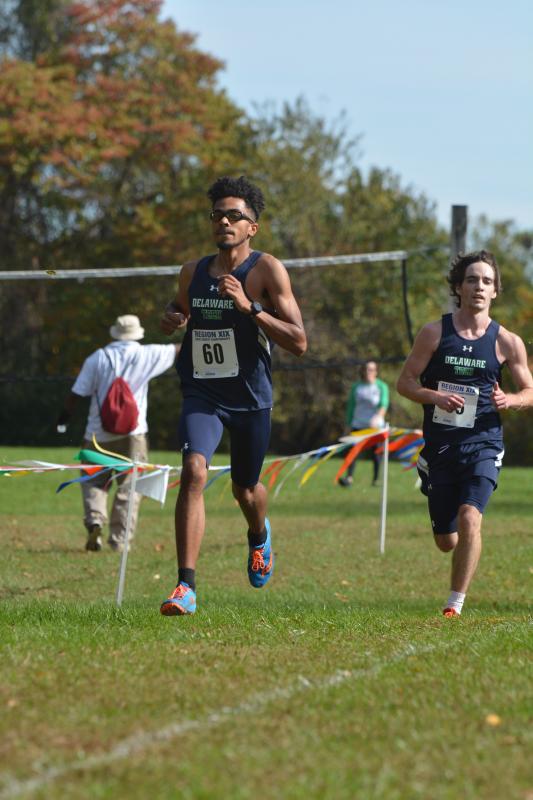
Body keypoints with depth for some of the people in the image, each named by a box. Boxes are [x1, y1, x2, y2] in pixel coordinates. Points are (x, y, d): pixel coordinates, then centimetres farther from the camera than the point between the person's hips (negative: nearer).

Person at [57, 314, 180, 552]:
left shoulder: (97, 358, 2)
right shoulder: (145, 355, 1)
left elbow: (77, 392, 1)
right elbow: (179, 350, 14)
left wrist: (64, 415, 15)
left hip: (98, 432, 1)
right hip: (132, 432, -1)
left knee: (93, 480, 13)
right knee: (128, 487, 5)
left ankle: (94, 520, -11)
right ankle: (120, 539, 1)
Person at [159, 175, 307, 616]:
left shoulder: (267, 270, -9)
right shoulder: (193, 272, 5)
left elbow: (299, 342, -15)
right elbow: (179, 309, 27)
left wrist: (249, 307, -25)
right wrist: (170, 319, 2)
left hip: (250, 398, -2)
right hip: (202, 393, 2)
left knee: (245, 488, 17)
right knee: (194, 472, -22)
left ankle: (259, 536, 56)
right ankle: (186, 587, -26)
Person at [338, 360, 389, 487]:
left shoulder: (381, 386, 0)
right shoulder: (356, 387, 8)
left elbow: (384, 404, -14)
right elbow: (350, 406, 12)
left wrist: (378, 417, -33)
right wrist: (348, 425, 9)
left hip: (376, 424, -2)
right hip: (358, 424, 2)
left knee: (376, 452, 1)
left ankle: (376, 480, 12)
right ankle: (349, 477, -17)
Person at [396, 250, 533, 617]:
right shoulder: (434, 333, 1)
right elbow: (405, 381, 2)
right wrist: (435, 397, -18)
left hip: (483, 444, -2)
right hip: (440, 445, 2)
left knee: (469, 518, -25)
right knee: (446, 541, 8)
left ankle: (456, 604, -14)